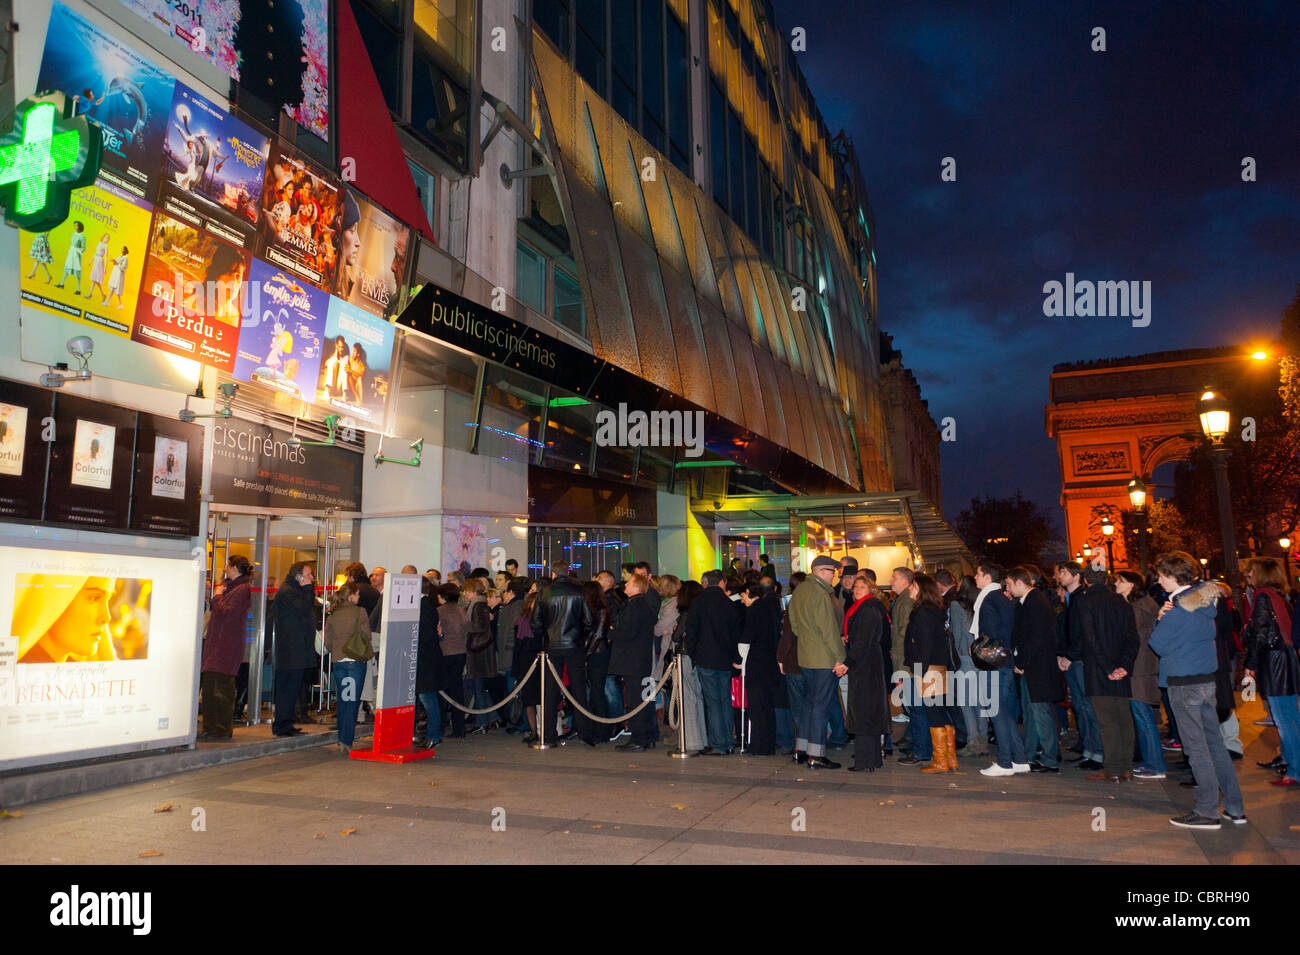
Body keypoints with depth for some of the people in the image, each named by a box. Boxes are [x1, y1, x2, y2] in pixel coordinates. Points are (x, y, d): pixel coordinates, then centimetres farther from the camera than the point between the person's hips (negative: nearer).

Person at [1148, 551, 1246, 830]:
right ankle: (1235, 808, 18)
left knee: (1196, 748, -2)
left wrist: (1160, 618, -1)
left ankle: (1207, 812, 4)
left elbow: (1158, 644, -14)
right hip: (1207, 679, 8)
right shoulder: (1205, 599, 9)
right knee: (1215, 743, 13)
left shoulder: (1179, 607, -18)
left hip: (1184, 684, -8)